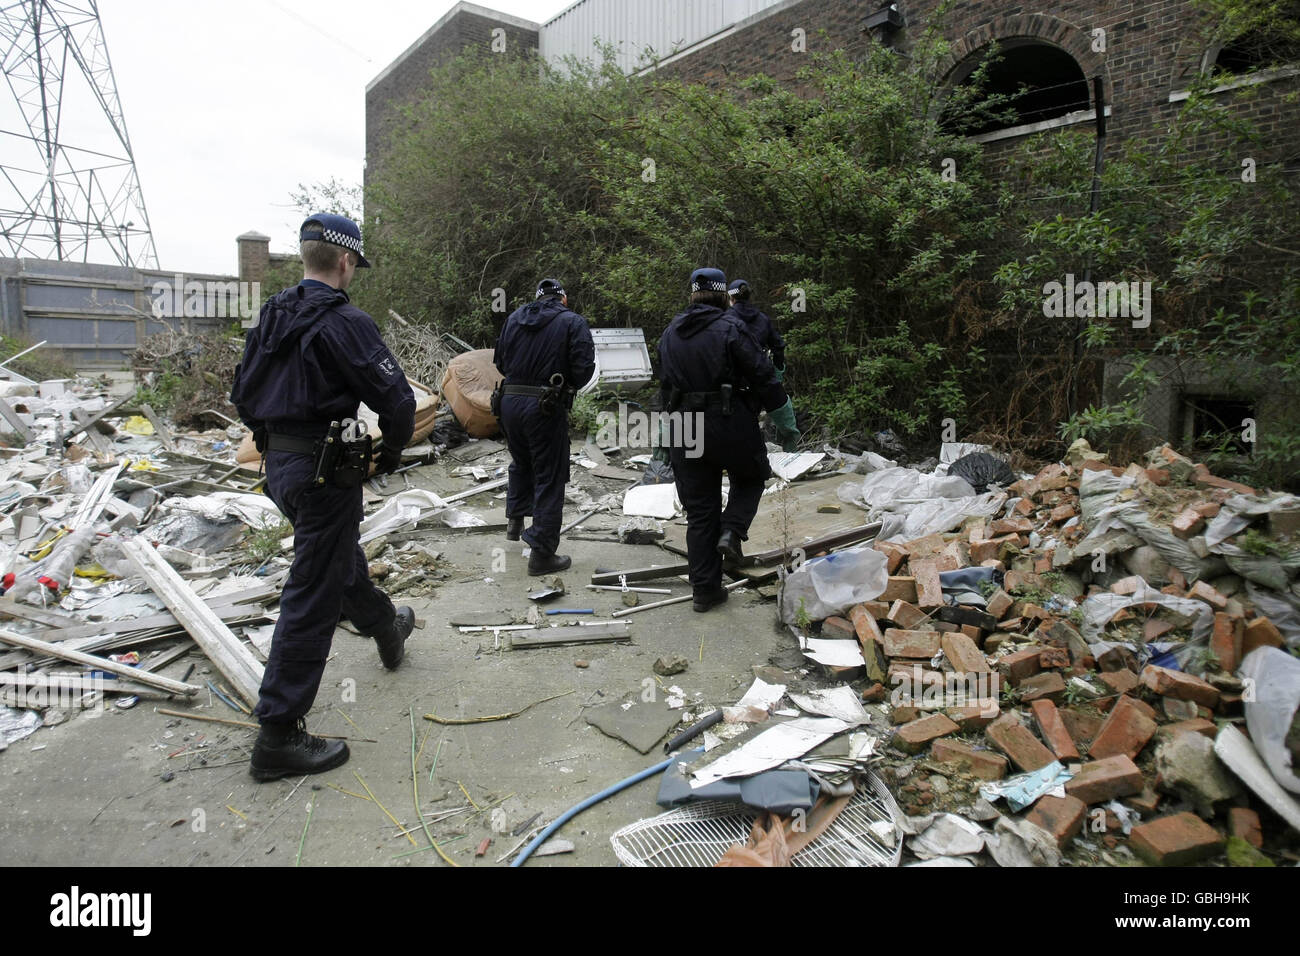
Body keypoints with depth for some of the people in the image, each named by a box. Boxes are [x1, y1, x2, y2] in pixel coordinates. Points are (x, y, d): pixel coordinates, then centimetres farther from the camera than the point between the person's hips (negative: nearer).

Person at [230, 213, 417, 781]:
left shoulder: (271, 317, 9)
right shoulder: (343, 322, -17)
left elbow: (243, 394, 17)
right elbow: (396, 398, -20)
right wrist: (392, 451, -3)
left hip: (279, 464, 9)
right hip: (326, 473, -9)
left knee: (342, 556, 28)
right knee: (312, 596, -3)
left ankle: (386, 628, 55)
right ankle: (278, 737, 4)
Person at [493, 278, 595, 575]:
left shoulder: (515, 317, 11)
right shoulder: (573, 322, -4)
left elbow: (499, 361, 15)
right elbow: (584, 368, -11)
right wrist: (567, 386, 8)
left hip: (510, 401, 5)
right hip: (546, 408, -5)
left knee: (521, 463, 30)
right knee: (549, 477, 3)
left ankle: (515, 520, 34)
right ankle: (542, 553, 6)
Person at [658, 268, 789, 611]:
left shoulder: (670, 333, 11)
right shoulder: (729, 327, -8)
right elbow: (762, 375, -10)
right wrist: (779, 405, 6)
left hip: (683, 429, 5)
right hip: (730, 425, -5)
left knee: (700, 512, 10)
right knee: (750, 478, 24)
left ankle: (704, 589, 13)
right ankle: (731, 531, 0)